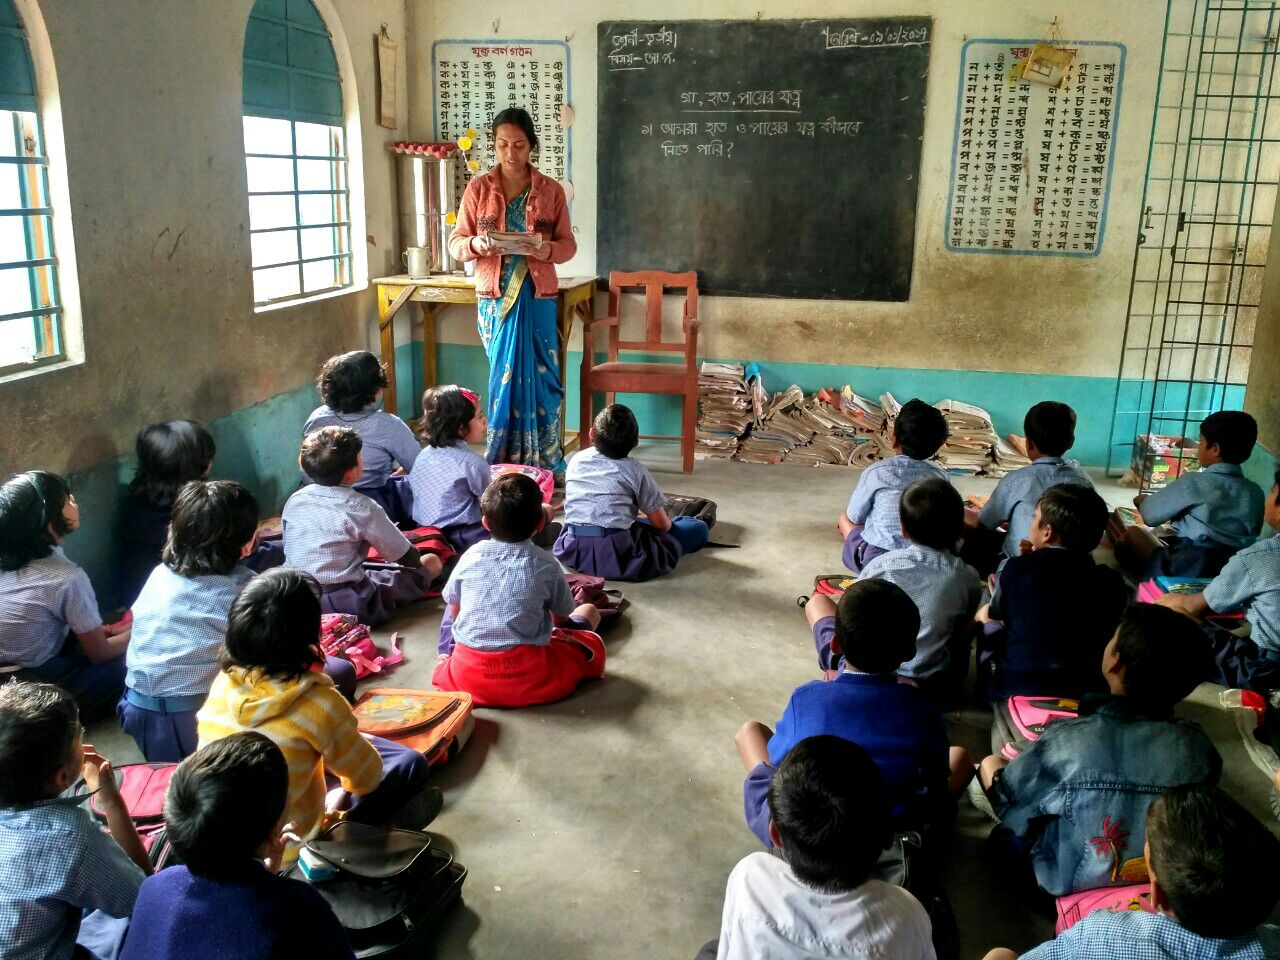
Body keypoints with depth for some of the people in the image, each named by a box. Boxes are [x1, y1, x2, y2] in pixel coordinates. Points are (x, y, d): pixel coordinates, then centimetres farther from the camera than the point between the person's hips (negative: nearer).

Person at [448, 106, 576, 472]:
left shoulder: (552, 191, 4)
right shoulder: (478, 188, 3)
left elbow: (569, 245, 5)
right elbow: (455, 243, 3)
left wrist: (548, 250, -17)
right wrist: (476, 244, -19)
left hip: (537, 295, 0)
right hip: (495, 295, 0)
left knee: (540, 376, -1)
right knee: (506, 375, 1)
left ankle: (544, 462, 10)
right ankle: (505, 463, 12)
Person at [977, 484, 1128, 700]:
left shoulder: (1017, 569, -14)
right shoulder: (1112, 584, -7)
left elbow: (996, 615, 5)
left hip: (1015, 691, -3)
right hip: (1086, 698, 3)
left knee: (986, 620, 24)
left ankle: (986, 692, 35)